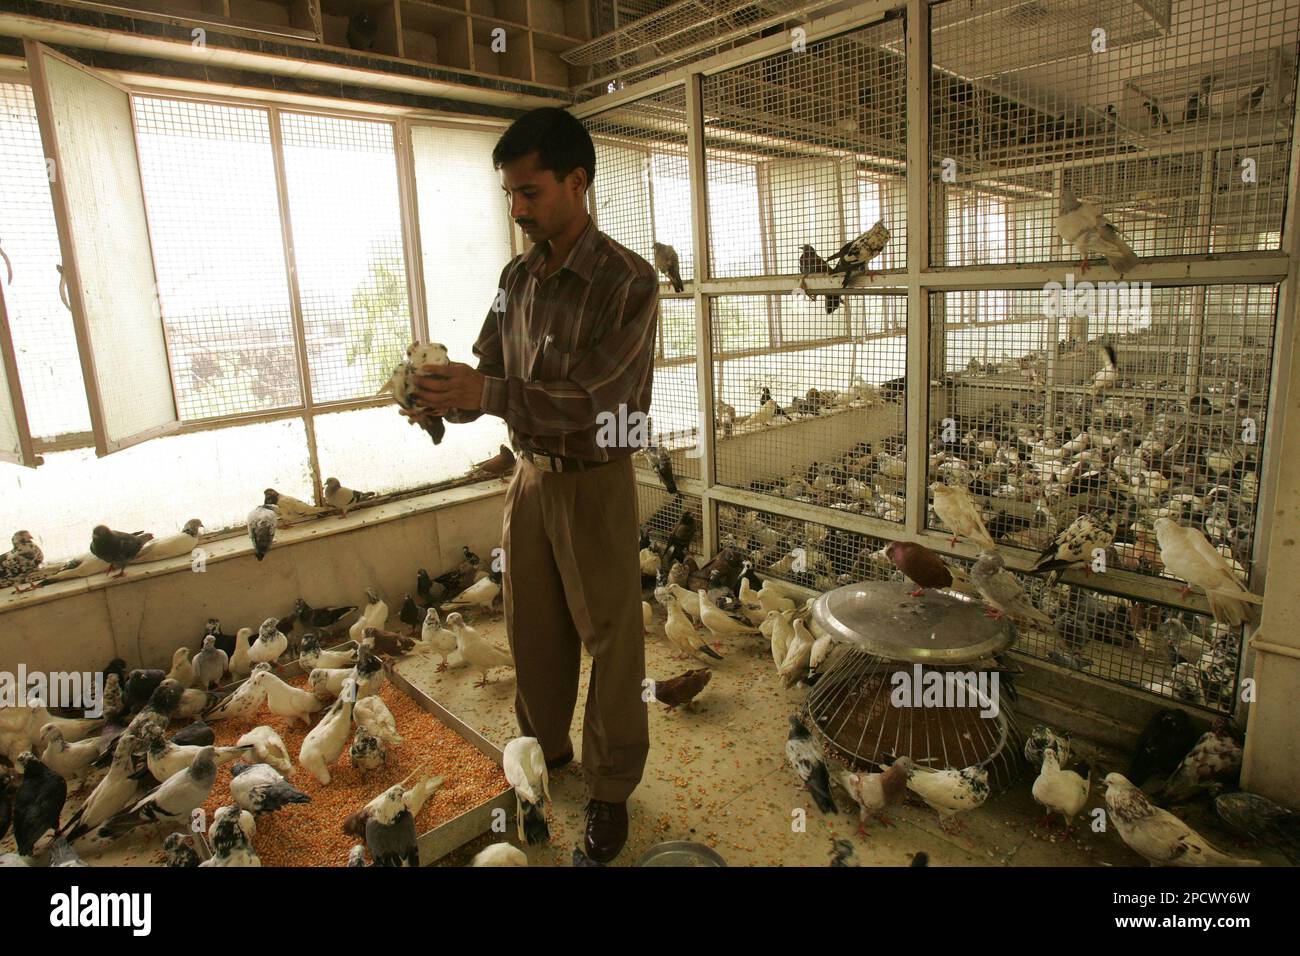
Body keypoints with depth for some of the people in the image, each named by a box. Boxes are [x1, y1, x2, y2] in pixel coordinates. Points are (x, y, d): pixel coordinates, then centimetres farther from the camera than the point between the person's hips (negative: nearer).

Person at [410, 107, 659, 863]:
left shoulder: (629, 281, -15)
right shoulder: (518, 277, 5)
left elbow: (593, 401, -23)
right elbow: (490, 374, 6)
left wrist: (488, 393, -27)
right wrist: (448, 397, -15)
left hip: (594, 480, -6)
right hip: (530, 473, 6)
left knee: (609, 636, 6)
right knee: (532, 624, 17)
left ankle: (612, 788, 24)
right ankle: (545, 747, 40)